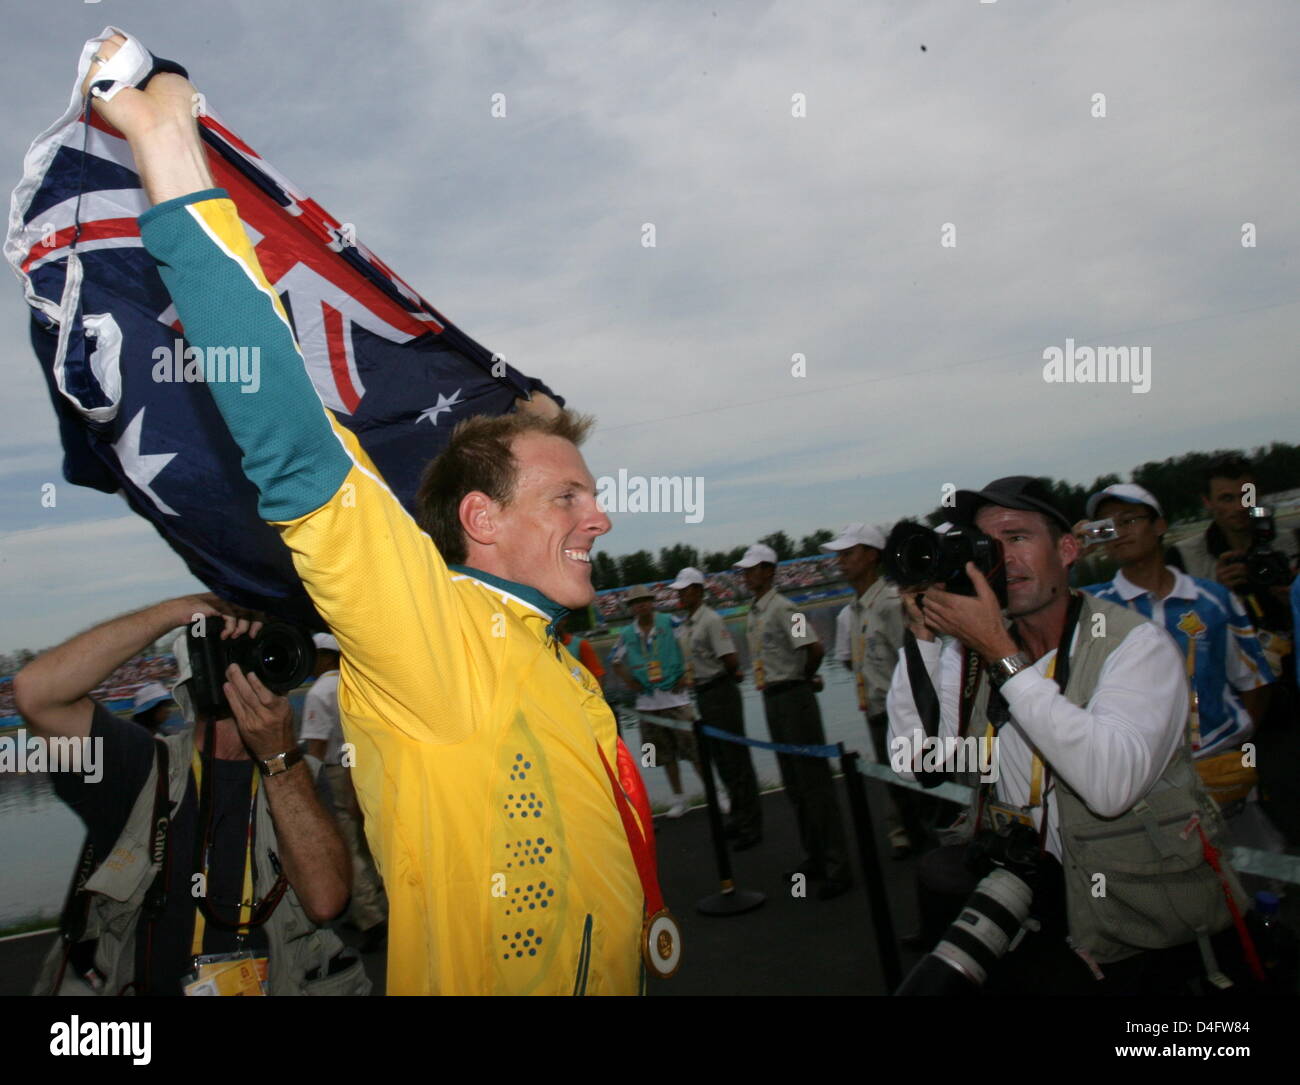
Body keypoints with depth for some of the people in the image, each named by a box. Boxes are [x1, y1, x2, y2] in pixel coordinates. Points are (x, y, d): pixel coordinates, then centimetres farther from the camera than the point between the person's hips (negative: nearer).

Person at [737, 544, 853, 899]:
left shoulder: (782, 609, -16)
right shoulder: (753, 613, 12)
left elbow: (814, 648, -28)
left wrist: (806, 677, -10)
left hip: (793, 697, -10)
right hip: (772, 699, 10)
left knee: (814, 781, -5)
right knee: (794, 784, 16)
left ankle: (838, 866, 2)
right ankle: (814, 858, 27)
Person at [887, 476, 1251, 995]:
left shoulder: (1135, 643, -12)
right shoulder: (972, 649, 2)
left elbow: (1112, 783, -28)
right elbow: (914, 760, -6)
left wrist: (1002, 657, -27)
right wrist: (922, 636, -12)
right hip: (1041, 883, 5)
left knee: (1023, 977, -19)